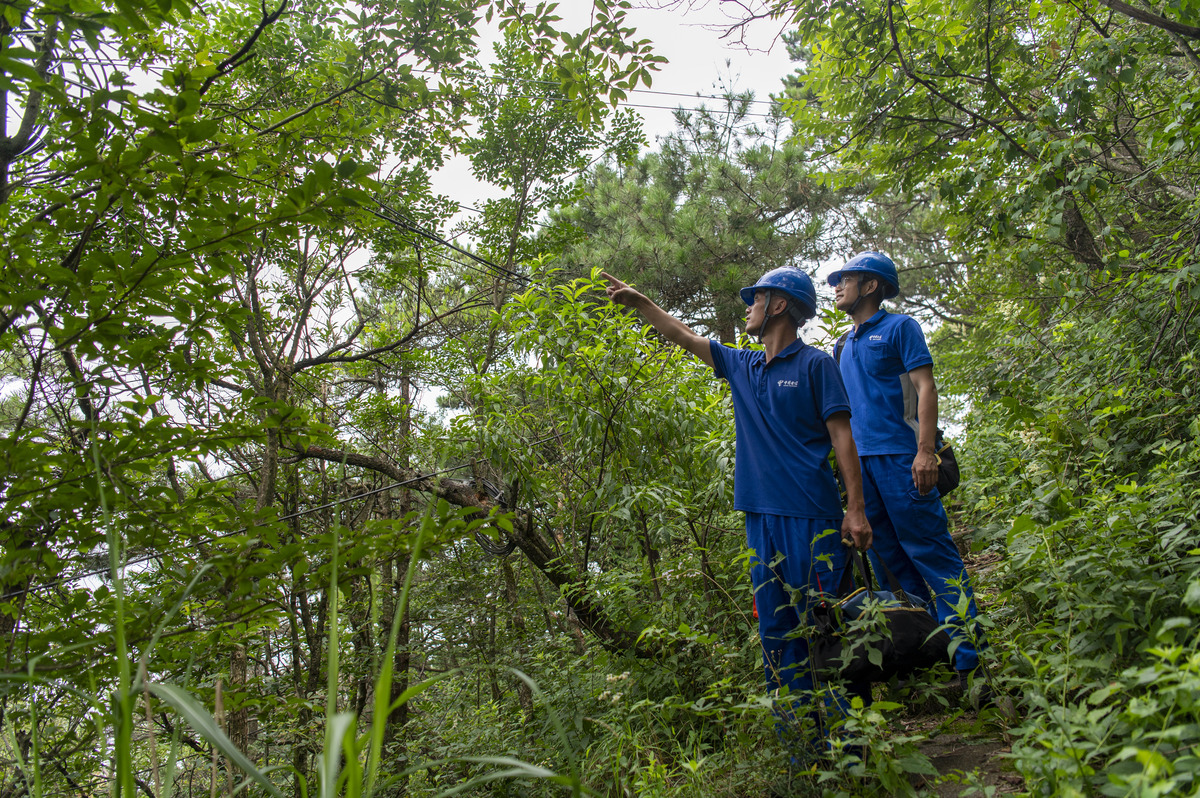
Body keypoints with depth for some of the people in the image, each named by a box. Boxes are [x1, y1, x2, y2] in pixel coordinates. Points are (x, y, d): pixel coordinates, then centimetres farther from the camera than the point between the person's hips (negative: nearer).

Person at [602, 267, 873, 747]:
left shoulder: (814, 364, -2)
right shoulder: (742, 367, 15)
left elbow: (842, 436, -6)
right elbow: (685, 338, 25)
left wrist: (856, 509, -13)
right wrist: (640, 302, 26)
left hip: (811, 517, -6)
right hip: (762, 518, 7)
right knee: (776, 631, 9)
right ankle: (801, 738, 19)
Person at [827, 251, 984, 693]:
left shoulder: (899, 327, 3)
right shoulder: (844, 346, 22)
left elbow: (925, 388, -6)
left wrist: (925, 451, -18)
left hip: (899, 457, -7)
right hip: (860, 462, 7)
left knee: (932, 554, -7)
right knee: (890, 564, 8)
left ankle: (968, 660, -3)